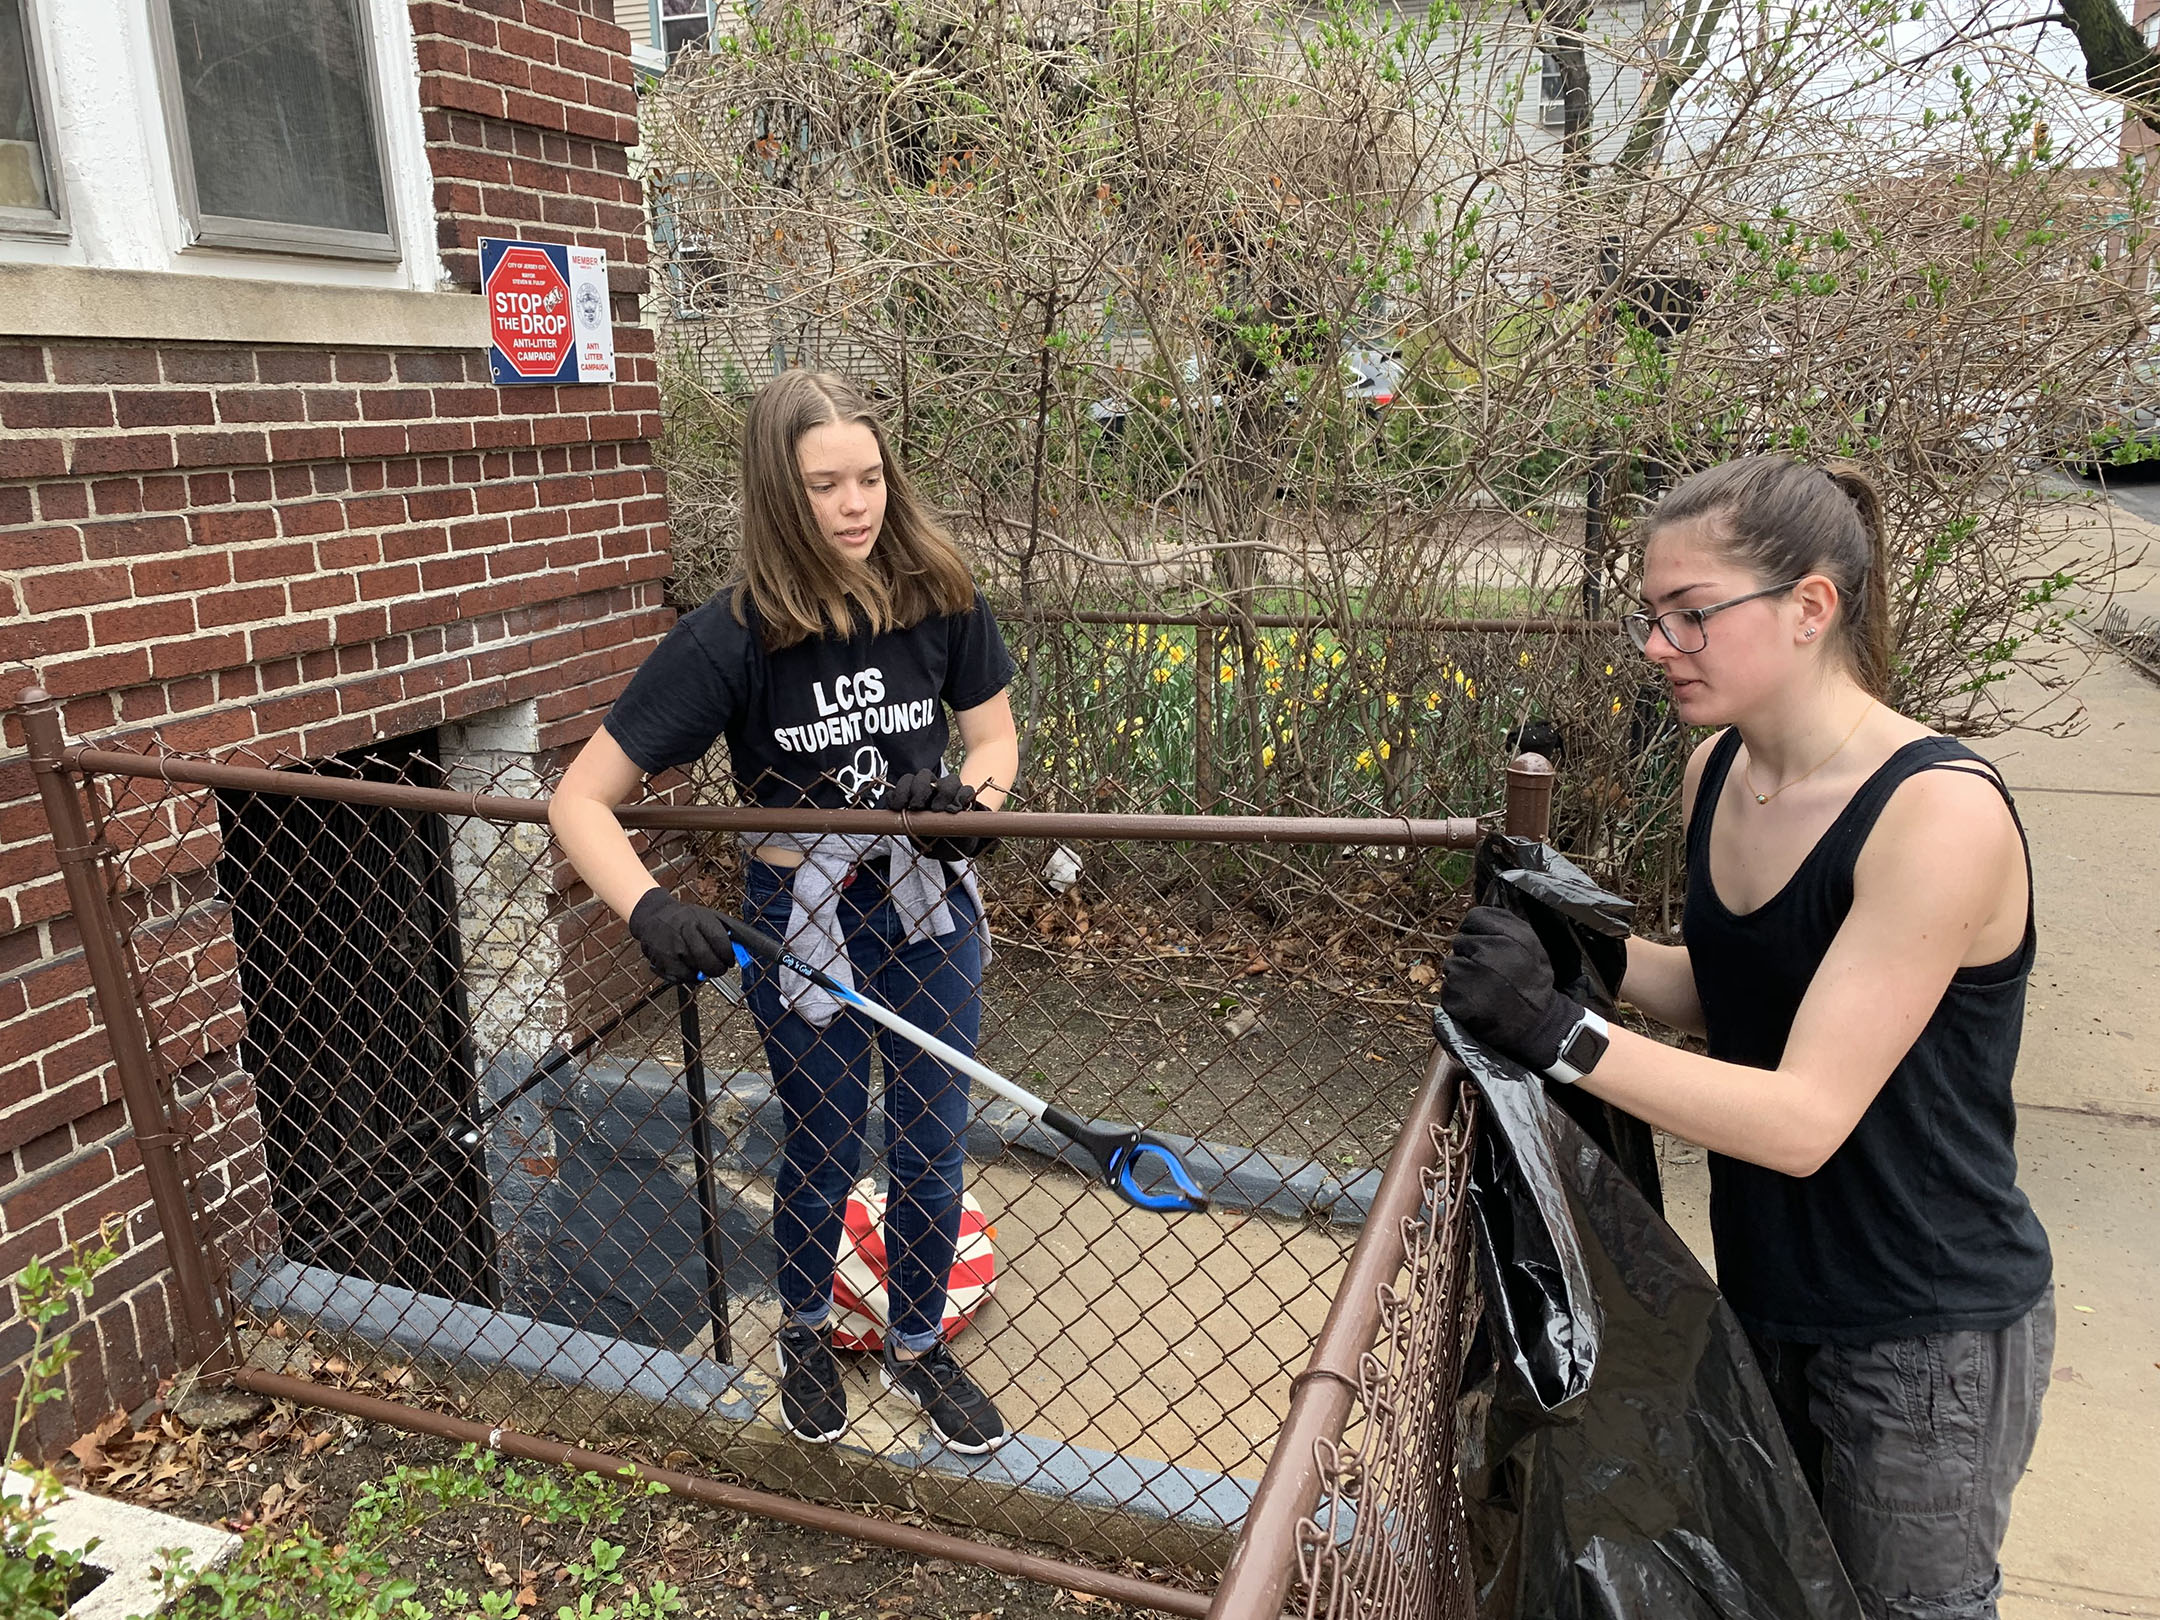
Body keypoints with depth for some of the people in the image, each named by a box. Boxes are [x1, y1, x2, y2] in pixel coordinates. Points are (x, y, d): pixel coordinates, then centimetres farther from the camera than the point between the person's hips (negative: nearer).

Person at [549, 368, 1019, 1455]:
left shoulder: (939, 596, -12)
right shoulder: (733, 637, -20)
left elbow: (993, 729, 3)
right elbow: (580, 799, -19)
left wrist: (971, 796, -20)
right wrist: (648, 908, -37)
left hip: (931, 907, 3)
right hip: (802, 916, -2)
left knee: (931, 1149, 13)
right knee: (823, 1152, 15)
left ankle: (918, 1348, 40)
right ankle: (806, 1334, 46)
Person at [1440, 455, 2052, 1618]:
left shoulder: (1940, 813, -27)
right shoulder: (1718, 771, -4)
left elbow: (1807, 1119, -29)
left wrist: (1561, 1032, -34)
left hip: (1928, 1335, -6)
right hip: (1768, 1288, 7)